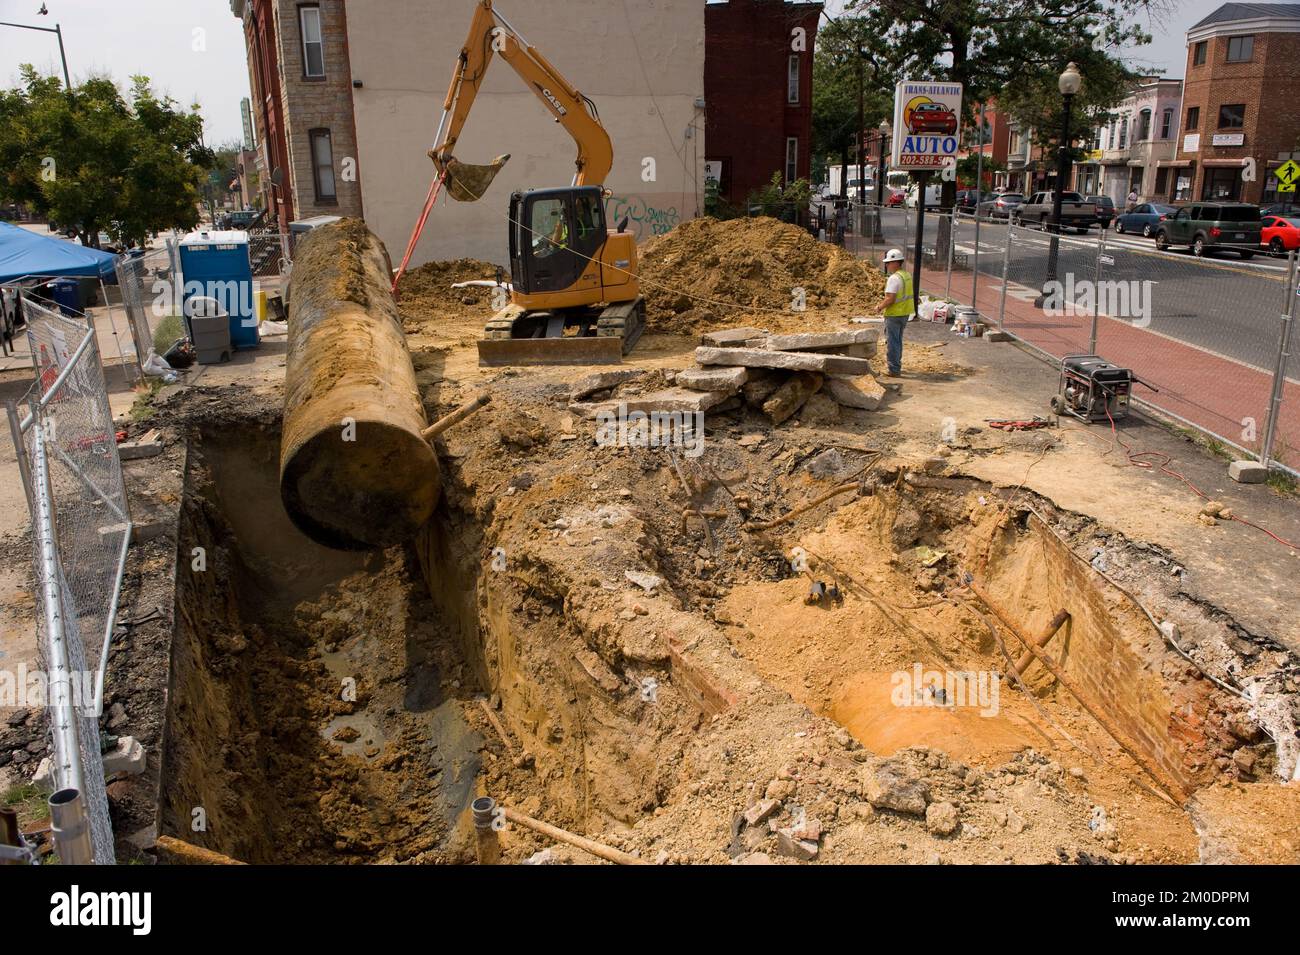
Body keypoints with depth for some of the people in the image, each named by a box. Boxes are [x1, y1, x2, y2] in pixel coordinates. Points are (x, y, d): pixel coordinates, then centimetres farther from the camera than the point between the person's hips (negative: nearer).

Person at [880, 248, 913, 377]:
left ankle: (894, 370, 3)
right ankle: (896, 364, 32)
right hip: (905, 313, 9)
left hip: (894, 314, -9)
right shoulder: (907, 275, 9)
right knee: (898, 340, 21)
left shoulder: (894, 278, -20)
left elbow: (890, 299, -25)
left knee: (892, 342, -1)